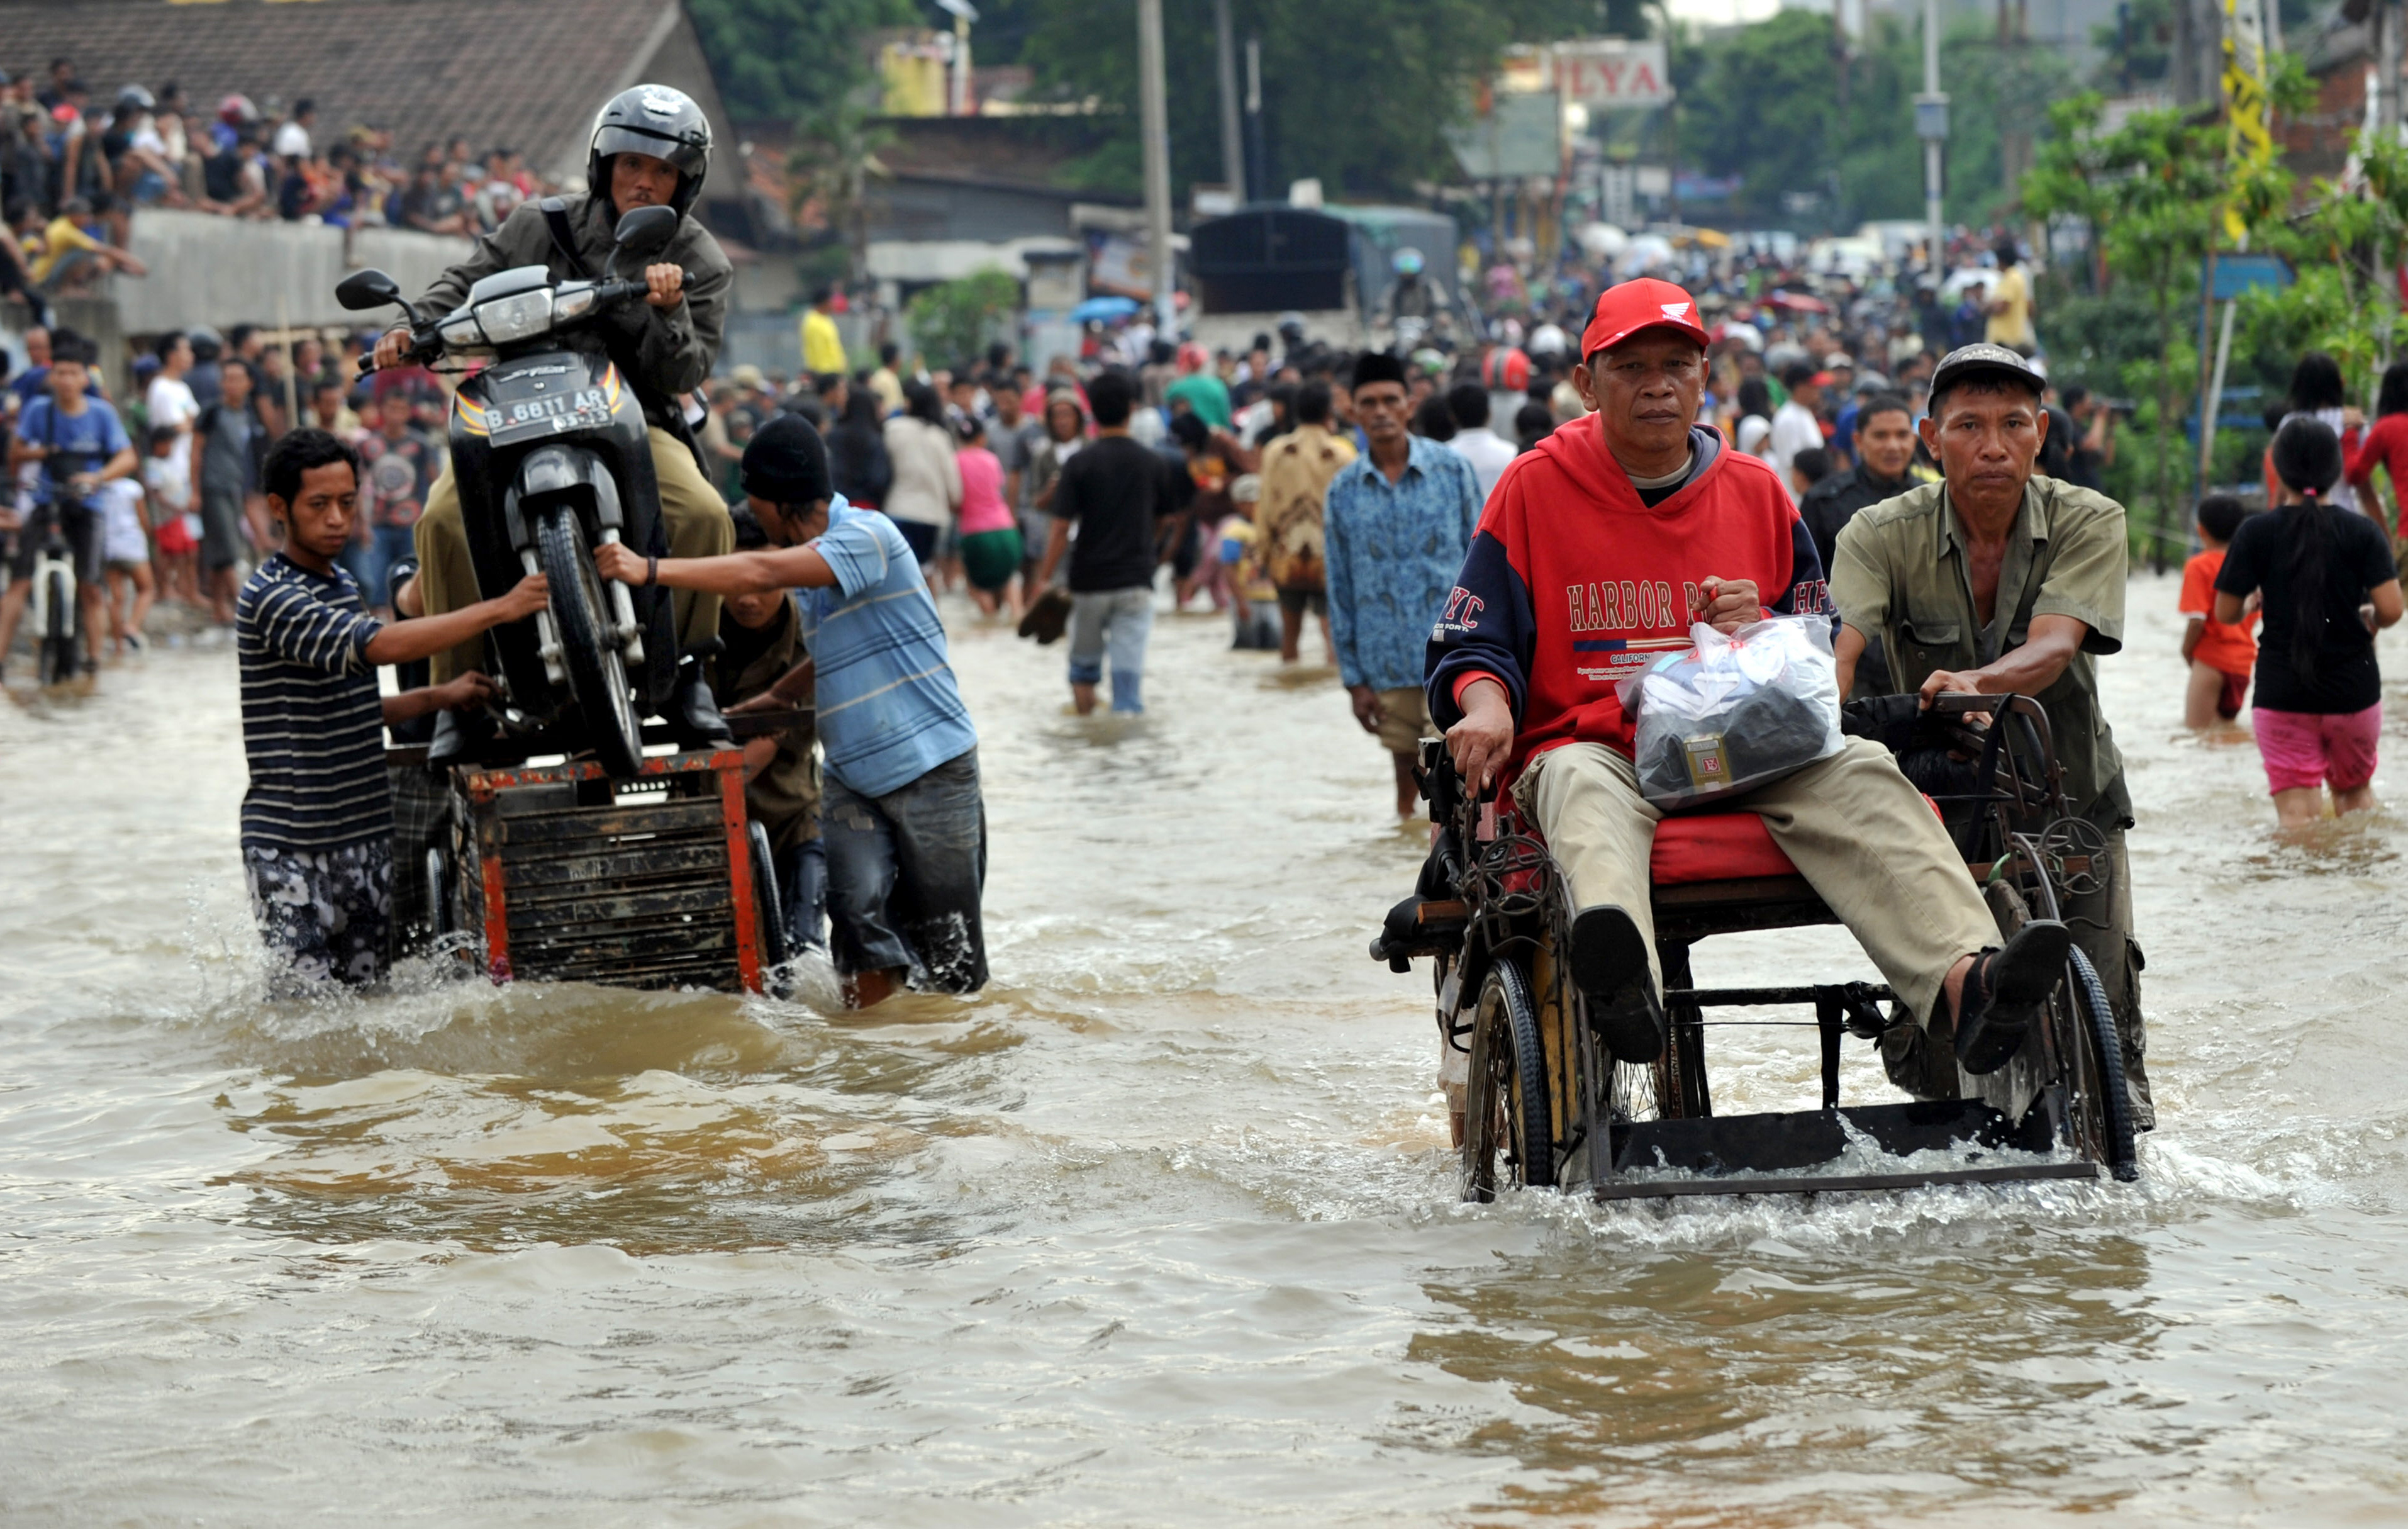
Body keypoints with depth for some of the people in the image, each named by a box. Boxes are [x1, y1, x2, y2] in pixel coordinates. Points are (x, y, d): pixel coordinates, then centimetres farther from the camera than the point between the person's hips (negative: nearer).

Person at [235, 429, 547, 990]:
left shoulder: (343, 585, 13)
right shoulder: (272, 598, -16)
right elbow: (378, 645, -28)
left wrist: (440, 697, 9)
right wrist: (501, 609, -27)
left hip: (366, 833, 8)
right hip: (292, 845, -8)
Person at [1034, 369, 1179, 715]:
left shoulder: (1079, 465, -8)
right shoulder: (1153, 463, -1)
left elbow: (1061, 528, -11)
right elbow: (1164, 517, 12)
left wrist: (1045, 577, -4)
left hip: (1089, 579, -1)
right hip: (1137, 578, 1)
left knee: (1085, 664, 15)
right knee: (1129, 663, -1)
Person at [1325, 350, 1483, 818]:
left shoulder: (1452, 470, -1)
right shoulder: (1344, 490, 4)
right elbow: (1341, 590, 8)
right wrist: (1354, 679, 5)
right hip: (1388, 664, 3)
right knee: (1407, 769, 12)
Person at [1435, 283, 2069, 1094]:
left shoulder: (1756, 493, 16)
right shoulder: (1536, 488, 9)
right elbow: (1471, 646, 7)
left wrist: (1764, 634, -4)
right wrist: (1486, 708, -16)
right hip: (1591, 744, -2)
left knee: (1857, 775, -28)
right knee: (1583, 787, -39)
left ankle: (1961, 981, -54)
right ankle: (1625, 990, -73)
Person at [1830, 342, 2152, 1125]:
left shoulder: (2088, 523, -9)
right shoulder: (1884, 533, -8)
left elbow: (2052, 648, -25)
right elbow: (1838, 640, -25)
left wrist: (1974, 683, -47)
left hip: (2070, 794, 0)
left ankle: (2122, 1093, 21)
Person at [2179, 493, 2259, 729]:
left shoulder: (2199, 566, -13)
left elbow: (2197, 619, -18)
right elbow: (2254, 616, 13)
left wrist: (2187, 650, -3)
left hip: (2211, 659, -7)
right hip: (2243, 659, 7)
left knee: (2198, 728, -5)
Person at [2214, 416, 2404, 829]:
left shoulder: (2256, 533, -7)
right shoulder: (2362, 533, -6)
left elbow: (2226, 614, -4)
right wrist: (2368, 622, 10)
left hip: (2283, 695, -1)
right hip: (2353, 689, 1)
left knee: (2297, 811, -4)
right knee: (2356, 791, 25)